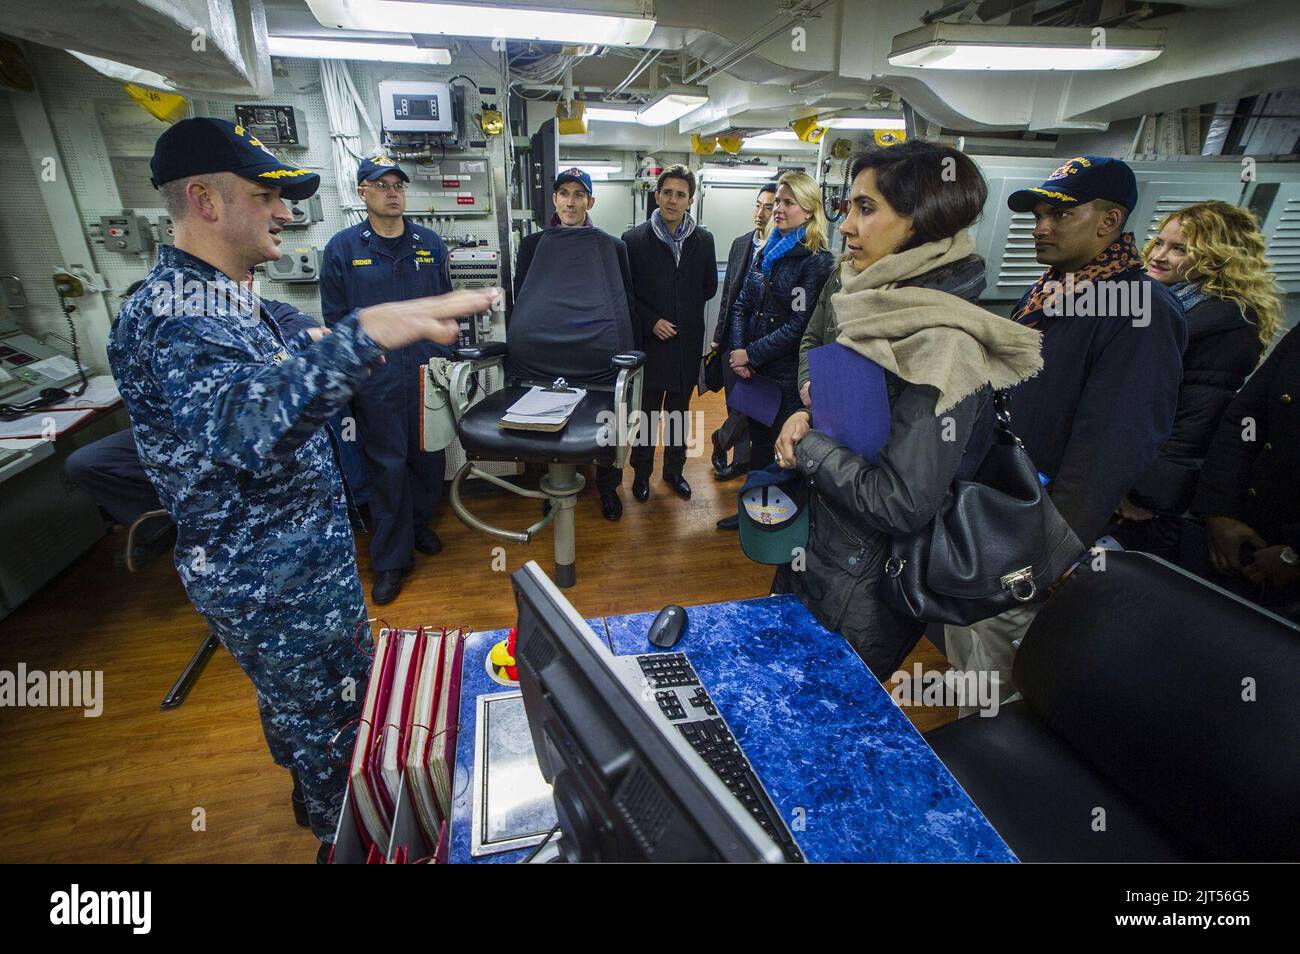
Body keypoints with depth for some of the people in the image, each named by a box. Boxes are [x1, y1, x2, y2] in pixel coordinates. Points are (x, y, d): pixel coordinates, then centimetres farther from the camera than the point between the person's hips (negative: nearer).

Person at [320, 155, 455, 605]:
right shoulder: (344, 247, 1)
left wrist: (445, 360, 7)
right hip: (377, 380, -2)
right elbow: (335, 318, 2)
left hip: (429, 375, 3)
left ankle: (419, 524, 36)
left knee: (429, 456, 11)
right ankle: (391, 559, 15)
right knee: (387, 466, 2)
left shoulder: (430, 243, 8)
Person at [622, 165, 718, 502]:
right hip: (649, 341, -2)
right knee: (645, 411, 8)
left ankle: (674, 469, 30)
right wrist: (651, 322, -13)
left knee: (679, 411, 15)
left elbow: (710, 287, 10)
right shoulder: (634, 239, -5)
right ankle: (641, 471, 25)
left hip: (687, 344, 3)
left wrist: (685, 314, 3)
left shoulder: (703, 240, 2)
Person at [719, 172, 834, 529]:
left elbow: (799, 326, -16)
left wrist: (751, 354, -15)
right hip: (753, 370, 6)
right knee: (758, 440, 17)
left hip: (788, 376, -6)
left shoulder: (817, 261, -11)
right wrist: (737, 352, -6)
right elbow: (741, 305, 8)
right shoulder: (766, 252, 10)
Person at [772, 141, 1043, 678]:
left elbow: (902, 505, -28)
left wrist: (808, 446, -18)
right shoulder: (879, 306, 2)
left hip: (862, 595, -8)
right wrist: (809, 419, -6)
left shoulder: (943, 347, -25)